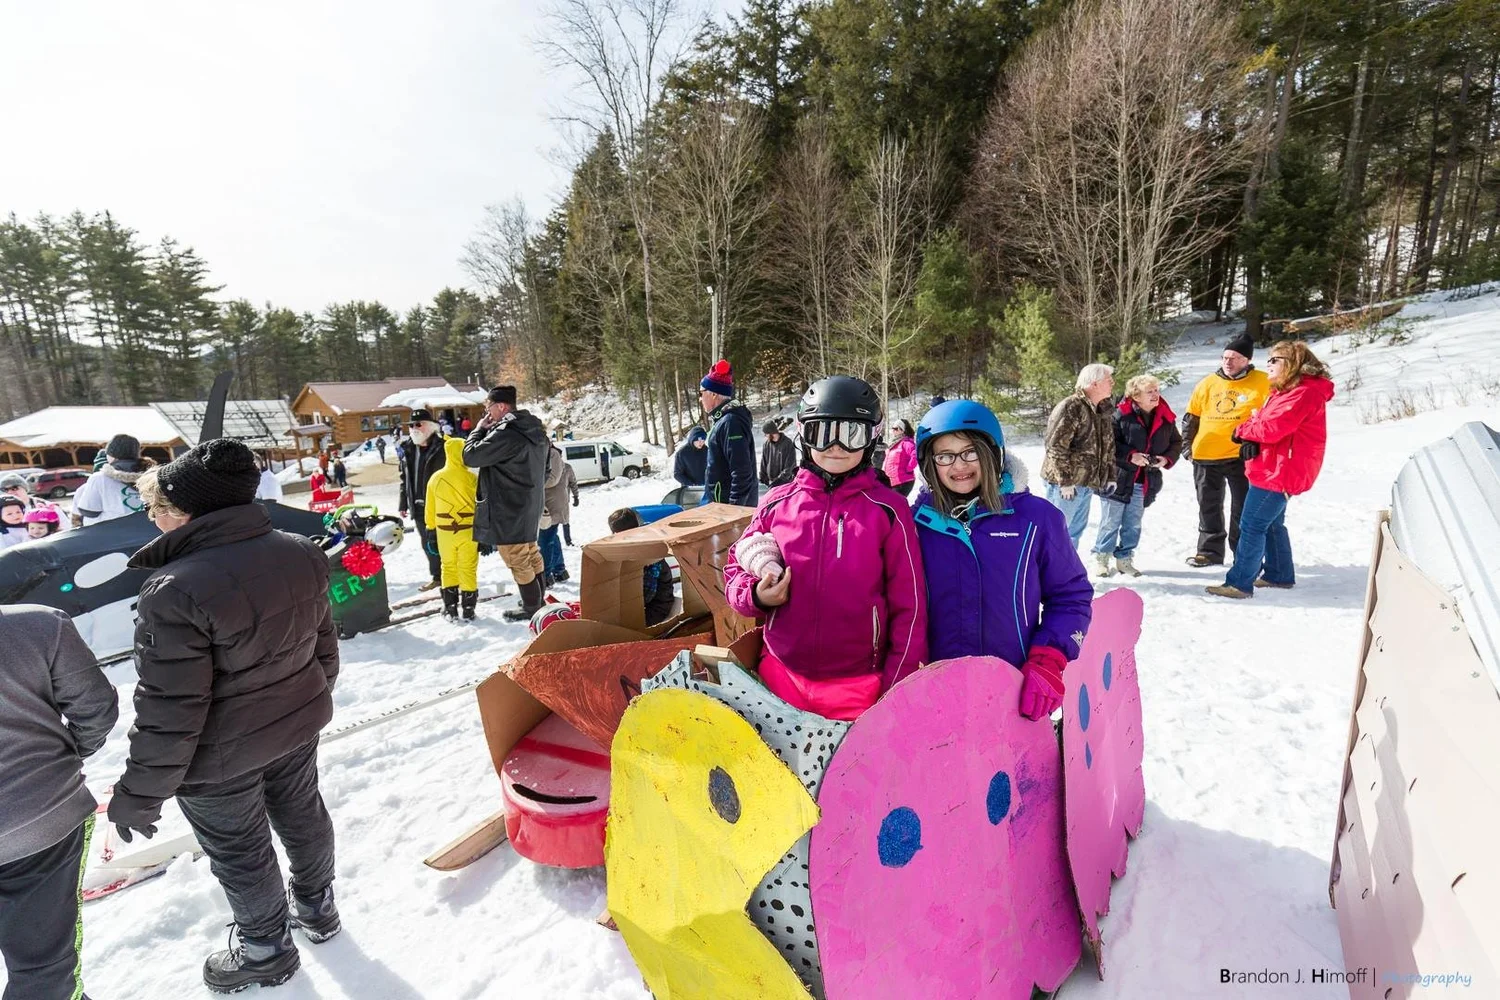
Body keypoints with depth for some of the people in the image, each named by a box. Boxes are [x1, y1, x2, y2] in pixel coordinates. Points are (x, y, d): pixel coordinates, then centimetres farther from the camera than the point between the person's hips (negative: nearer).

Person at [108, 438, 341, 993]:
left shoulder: (176, 592, -30)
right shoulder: (301, 553, -10)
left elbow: (169, 712, -24)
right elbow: (324, 643, 3)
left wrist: (140, 794, -9)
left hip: (221, 756, -6)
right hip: (298, 724, 6)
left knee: (238, 849, 18)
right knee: (302, 814, 26)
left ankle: (265, 948, 40)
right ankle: (316, 906, 49)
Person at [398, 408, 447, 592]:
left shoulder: (442, 448, -10)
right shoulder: (408, 452, 12)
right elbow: (404, 480, 17)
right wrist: (403, 504, 15)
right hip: (419, 507, 7)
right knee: (427, 544, 12)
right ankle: (436, 576, 24)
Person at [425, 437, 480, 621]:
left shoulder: (435, 478, -1)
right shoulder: (472, 478, -12)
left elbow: (430, 508, 6)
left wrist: (431, 529, 18)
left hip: (444, 531, 3)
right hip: (468, 531, -3)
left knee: (448, 567, 16)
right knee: (468, 569, 6)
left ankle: (450, 608, 18)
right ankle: (468, 609, 10)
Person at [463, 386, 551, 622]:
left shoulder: (505, 434, -24)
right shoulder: (534, 430, 7)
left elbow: (471, 456, -19)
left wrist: (480, 429, -6)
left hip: (508, 509, -10)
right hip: (529, 504, 10)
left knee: (518, 560, 3)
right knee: (531, 554, 21)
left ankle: (531, 607, 13)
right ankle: (539, 599, 34)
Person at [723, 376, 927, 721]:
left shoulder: (888, 510, -8)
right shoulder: (777, 504, -1)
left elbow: (909, 606, -4)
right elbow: (736, 568, 10)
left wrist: (897, 692, -4)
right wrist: (755, 596, -11)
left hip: (859, 688, -2)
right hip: (781, 676, 3)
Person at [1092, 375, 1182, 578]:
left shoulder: (1166, 418, 4)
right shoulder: (1121, 415, -13)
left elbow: (1176, 442, 16)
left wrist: (1167, 459, -2)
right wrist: (1130, 456, -21)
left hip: (1145, 483, 5)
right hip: (1118, 479, -5)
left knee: (1133, 525, 14)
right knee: (1110, 523, 3)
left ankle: (1124, 559, 27)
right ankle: (1102, 558, 17)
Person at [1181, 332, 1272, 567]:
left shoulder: (1262, 383, -2)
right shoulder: (1208, 383, 7)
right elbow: (1191, 417, 14)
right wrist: (1187, 445, 10)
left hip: (1241, 456, -3)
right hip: (1205, 456, 3)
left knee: (1242, 509, 4)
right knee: (1209, 507, 12)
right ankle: (1210, 551, 23)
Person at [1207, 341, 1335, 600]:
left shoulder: (1304, 392, -18)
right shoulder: (1289, 390, 17)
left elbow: (1272, 428, -26)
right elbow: (1264, 420, 14)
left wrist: (1242, 430, -7)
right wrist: (1251, 439, -9)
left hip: (1279, 472, -11)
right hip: (1275, 470, 11)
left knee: (1252, 525, -10)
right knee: (1271, 523, 20)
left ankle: (1239, 583, -7)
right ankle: (1280, 575, 32)